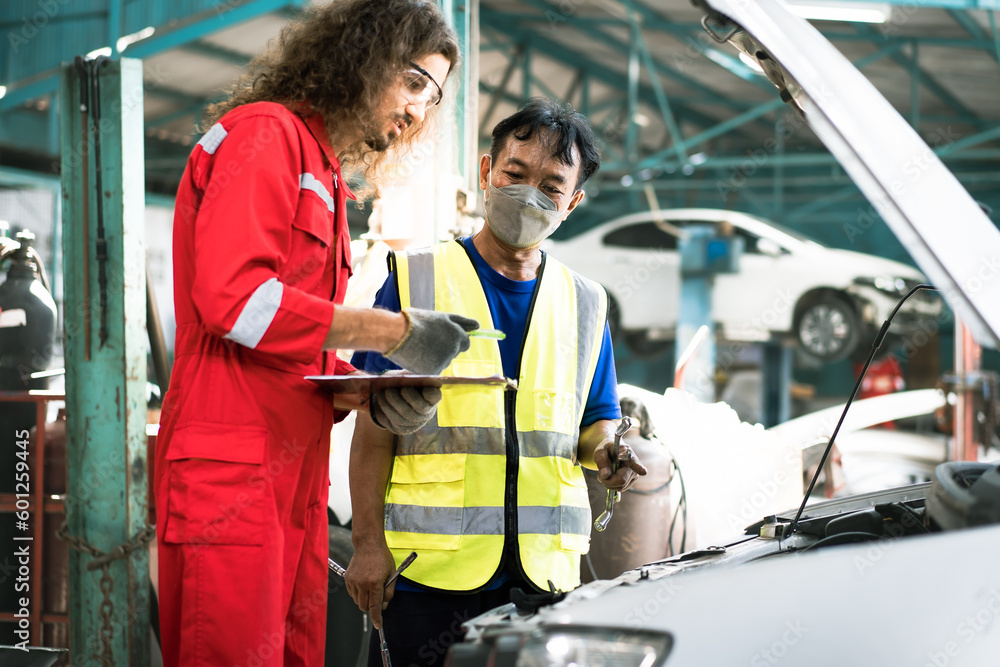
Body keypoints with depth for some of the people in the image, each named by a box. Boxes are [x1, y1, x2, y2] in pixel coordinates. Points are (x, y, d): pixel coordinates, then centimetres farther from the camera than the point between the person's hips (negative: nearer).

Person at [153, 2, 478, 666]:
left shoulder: (325, 180, 24)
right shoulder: (264, 134, -4)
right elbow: (232, 297, -19)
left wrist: (370, 395, 4)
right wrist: (393, 331, -14)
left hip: (293, 479, 9)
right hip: (232, 470, -9)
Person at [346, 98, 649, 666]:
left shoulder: (584, 304, 13)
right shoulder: (417, 281, 3)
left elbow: (597, 419, 19)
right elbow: (375, 427, 0)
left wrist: (606, 448, -5)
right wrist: (369, 542, -7)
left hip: (545, 573, 3)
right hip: (427, 570, -3)